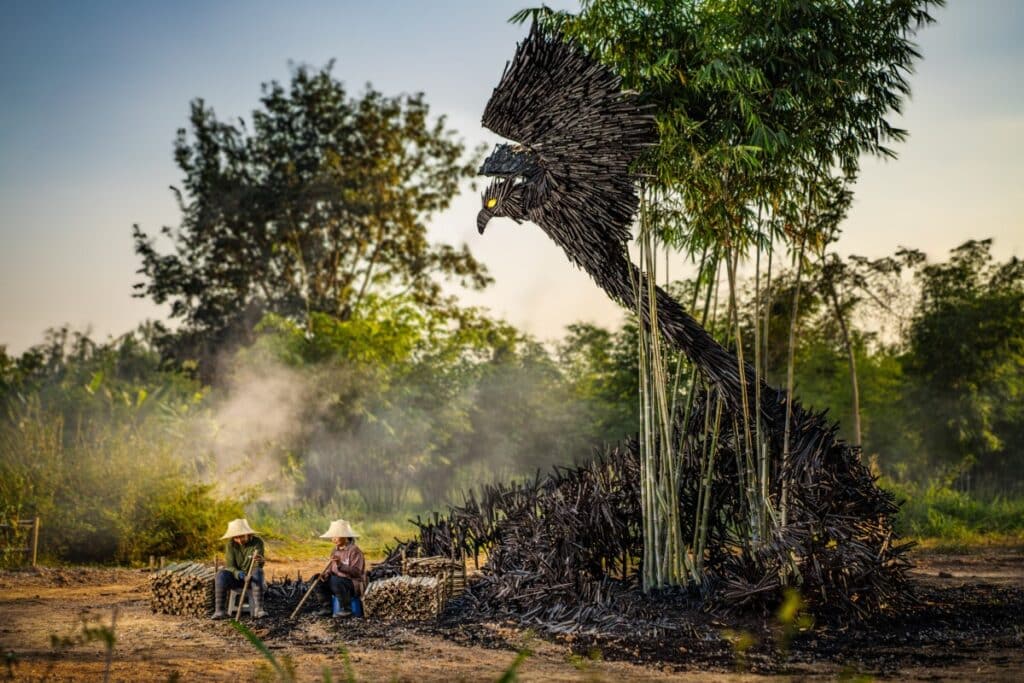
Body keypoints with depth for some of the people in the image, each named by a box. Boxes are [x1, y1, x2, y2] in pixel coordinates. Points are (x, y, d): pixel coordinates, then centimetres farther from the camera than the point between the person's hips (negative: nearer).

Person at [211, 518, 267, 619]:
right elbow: (229, 567, -17)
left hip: (252, 577, -1)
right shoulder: (231, 544, -11)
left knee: (257, 572, -37)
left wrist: (260, 561, -52)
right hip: (235, 577, 1)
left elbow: (257, 566, -27)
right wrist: (238, 574, -39)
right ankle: (219, 611, -32)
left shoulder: (257, 542, -15)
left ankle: (258, 609, -46)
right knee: (221, 575, -31)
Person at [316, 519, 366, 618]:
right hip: (339, 580, 8)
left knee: (335, 581, -34)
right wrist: (326, 573, -10)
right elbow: (331, 568, 14)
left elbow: (356, 572, -23)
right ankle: (328, 607, -2)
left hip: (354, 585, -8)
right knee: (322, 580, -10)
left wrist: (341, 565, -35)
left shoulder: (354, 550, -15)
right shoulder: (335, 550, 8)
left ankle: (346, 609, -19)